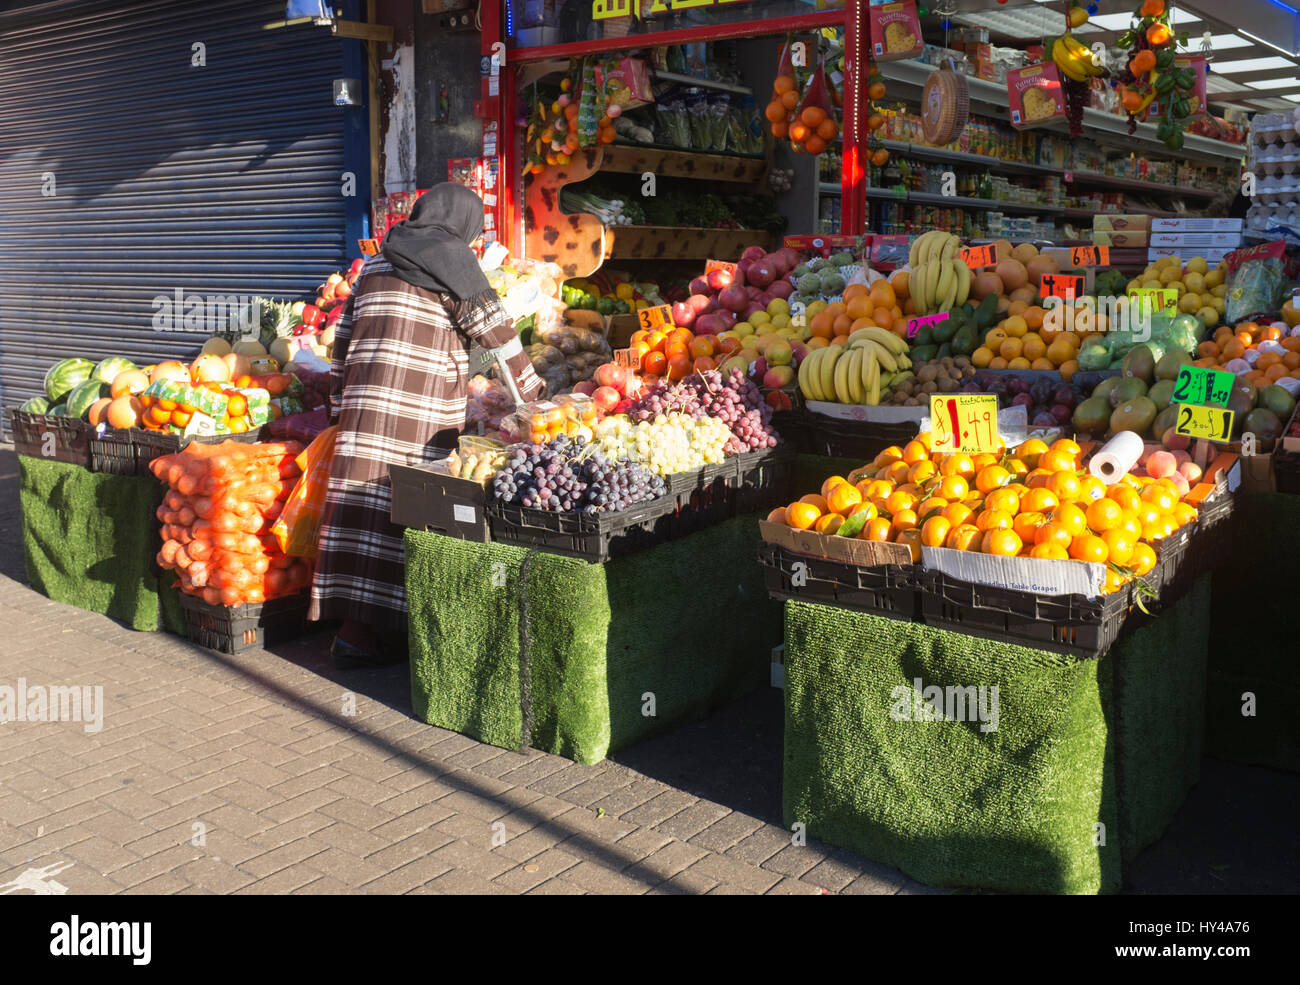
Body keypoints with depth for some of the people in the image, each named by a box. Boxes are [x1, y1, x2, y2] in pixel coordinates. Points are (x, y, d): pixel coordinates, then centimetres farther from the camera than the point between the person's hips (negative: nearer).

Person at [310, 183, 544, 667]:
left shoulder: (375, 266, 21)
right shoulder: (449, 256, 1)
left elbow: (344, 336, 22)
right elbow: (491, 325, -1)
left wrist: (342, 400, 28)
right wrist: (529, 387, 7)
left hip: (365, 403, 7)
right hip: (420, 415, -7)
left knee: (363, 502, 6)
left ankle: (352, 620, 10)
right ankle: (366, 633, -1)